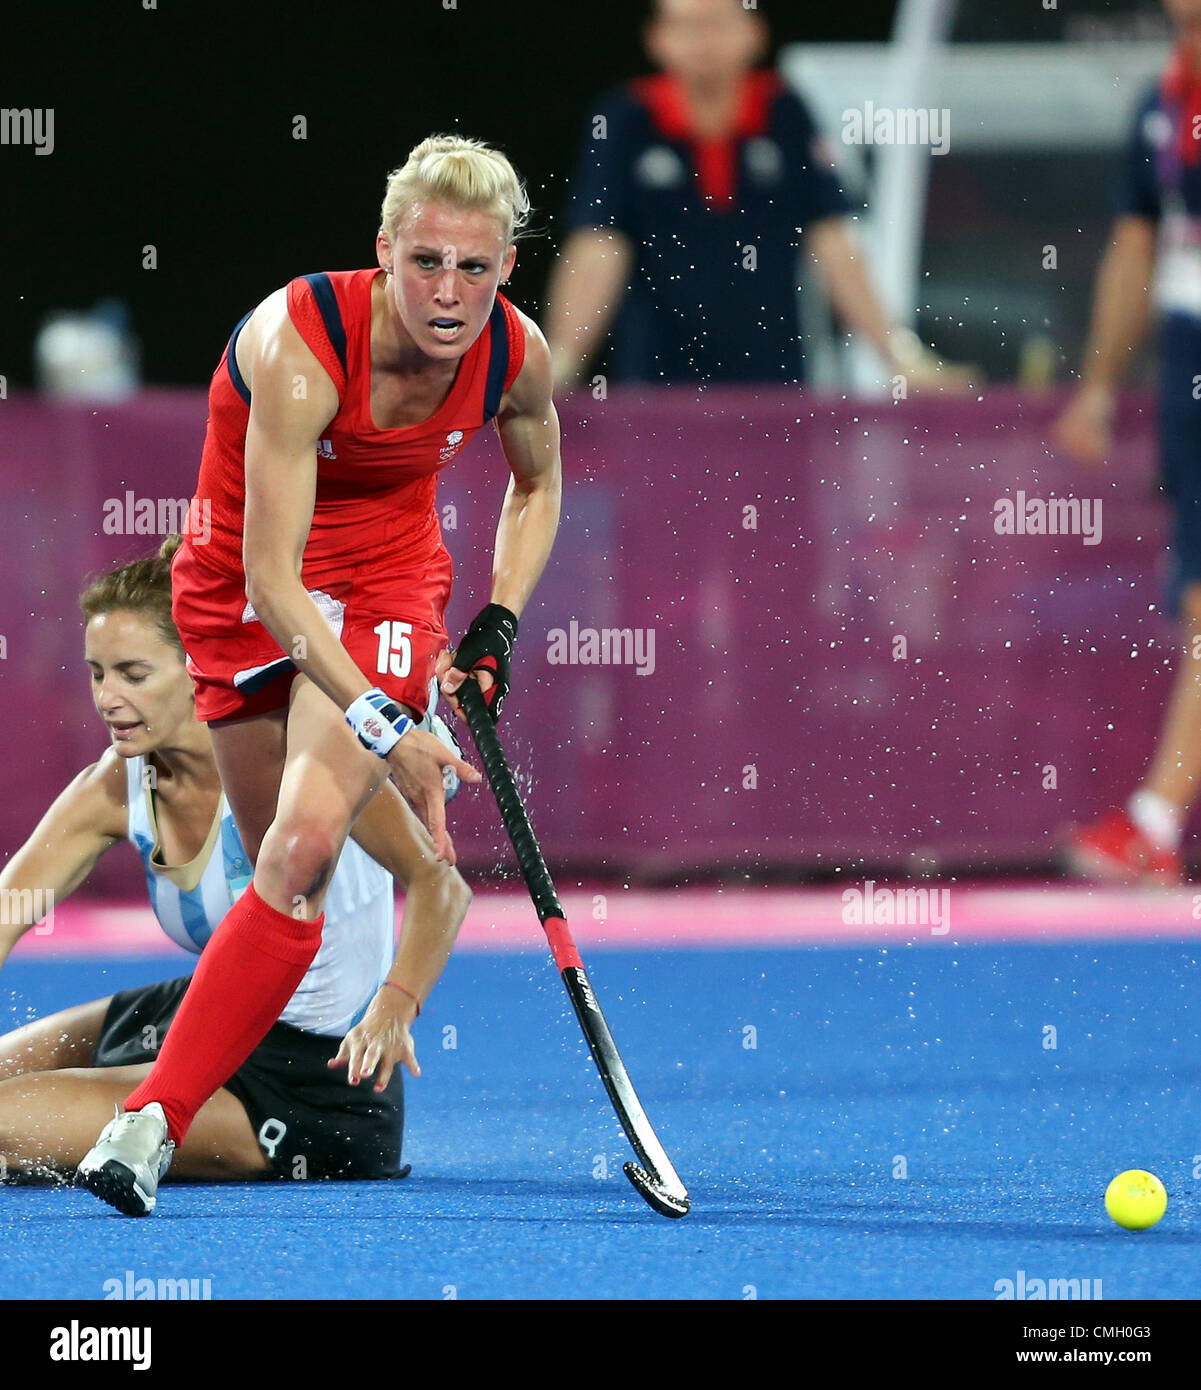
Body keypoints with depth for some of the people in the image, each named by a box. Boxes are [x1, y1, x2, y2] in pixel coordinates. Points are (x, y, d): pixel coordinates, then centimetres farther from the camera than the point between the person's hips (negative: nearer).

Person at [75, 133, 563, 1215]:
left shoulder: (517, 356, -16)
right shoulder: (298, 346, -30)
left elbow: (537, 485, 10)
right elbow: (269, 577, -31)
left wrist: (498, 622, -3)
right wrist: (383, 727, -37)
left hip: (385, 579, 1)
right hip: (244, 586, -1)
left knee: (310, 837, -21)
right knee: (282, 866, 3)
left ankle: (155, 1120, -23)